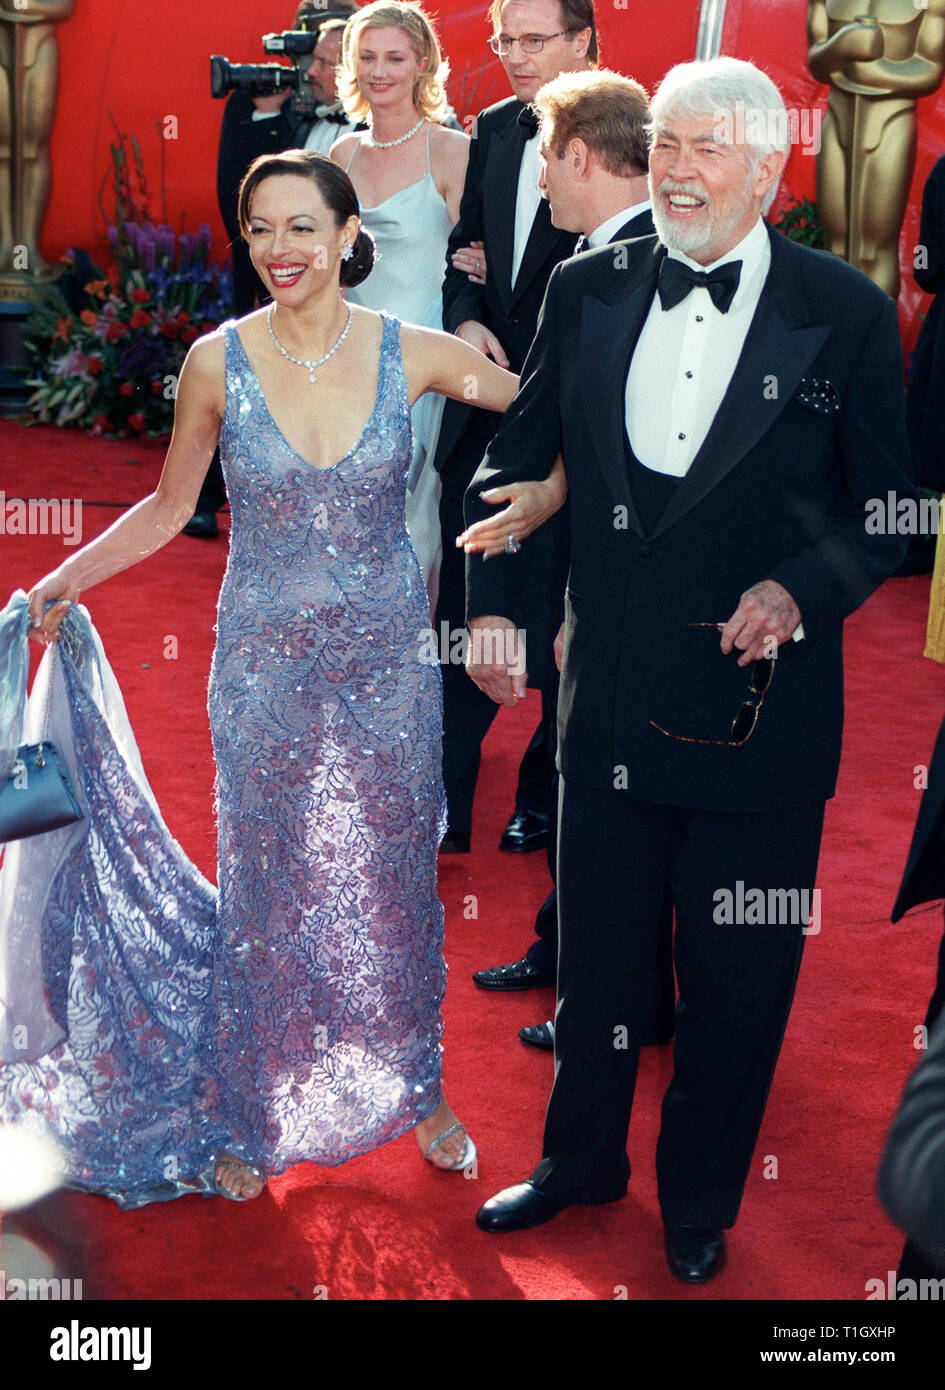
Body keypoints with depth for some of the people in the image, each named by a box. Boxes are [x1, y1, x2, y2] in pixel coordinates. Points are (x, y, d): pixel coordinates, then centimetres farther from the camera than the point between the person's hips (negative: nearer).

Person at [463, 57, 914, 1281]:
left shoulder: (845, 312, -5)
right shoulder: (586, 291, 3)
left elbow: (887, 510, -1)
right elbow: (516, 456, 13)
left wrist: (800, 591, -18)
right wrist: (490, 603, 4)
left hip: (760, 708, -2)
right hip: (611, 697, 3)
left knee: (737, 975, 12)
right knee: (595, 946, 18)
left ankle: (700, 1201, 35)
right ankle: (580, 1158, 41)